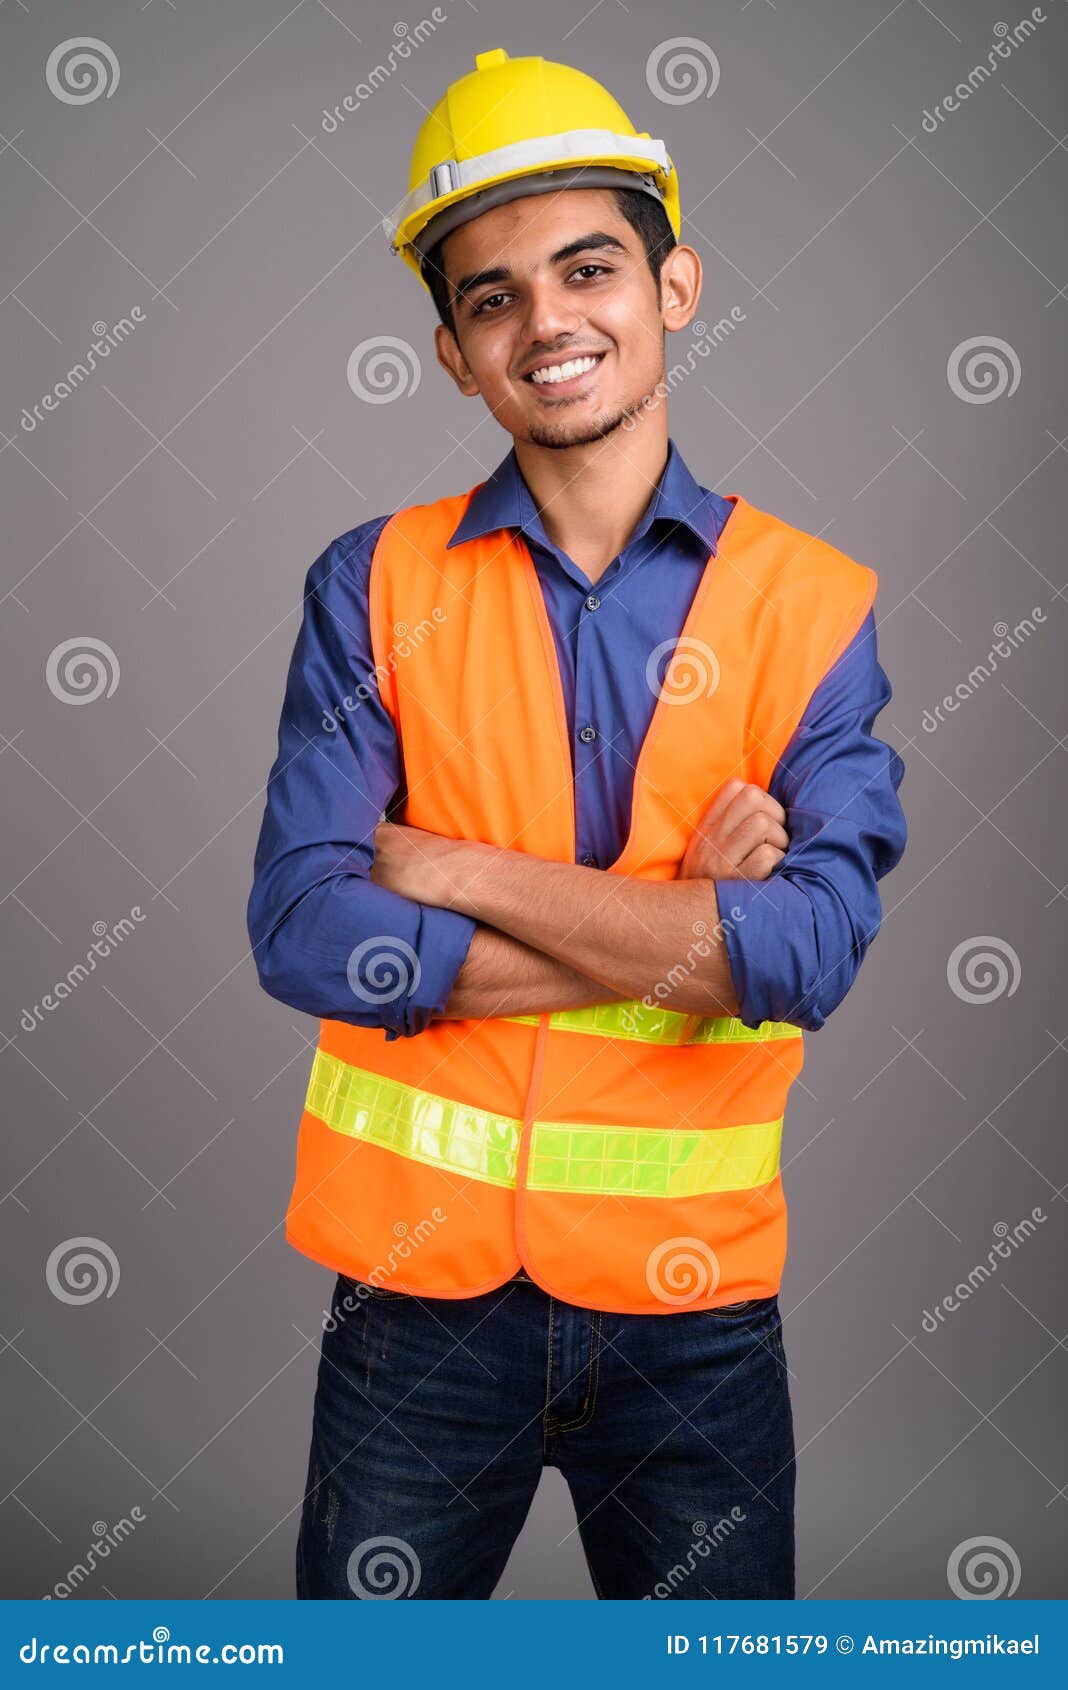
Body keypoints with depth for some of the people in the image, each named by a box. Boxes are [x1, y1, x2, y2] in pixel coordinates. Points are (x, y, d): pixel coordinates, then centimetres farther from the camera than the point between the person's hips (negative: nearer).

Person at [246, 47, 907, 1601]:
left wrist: (455, 871, -15)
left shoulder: (812, 605, -3)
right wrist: (676, 932, -16)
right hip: (420, 1277, 0)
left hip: (694, 1299, 0)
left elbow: (811, 948, -16)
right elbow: (302, 932, -13)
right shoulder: (377, 586, -2)